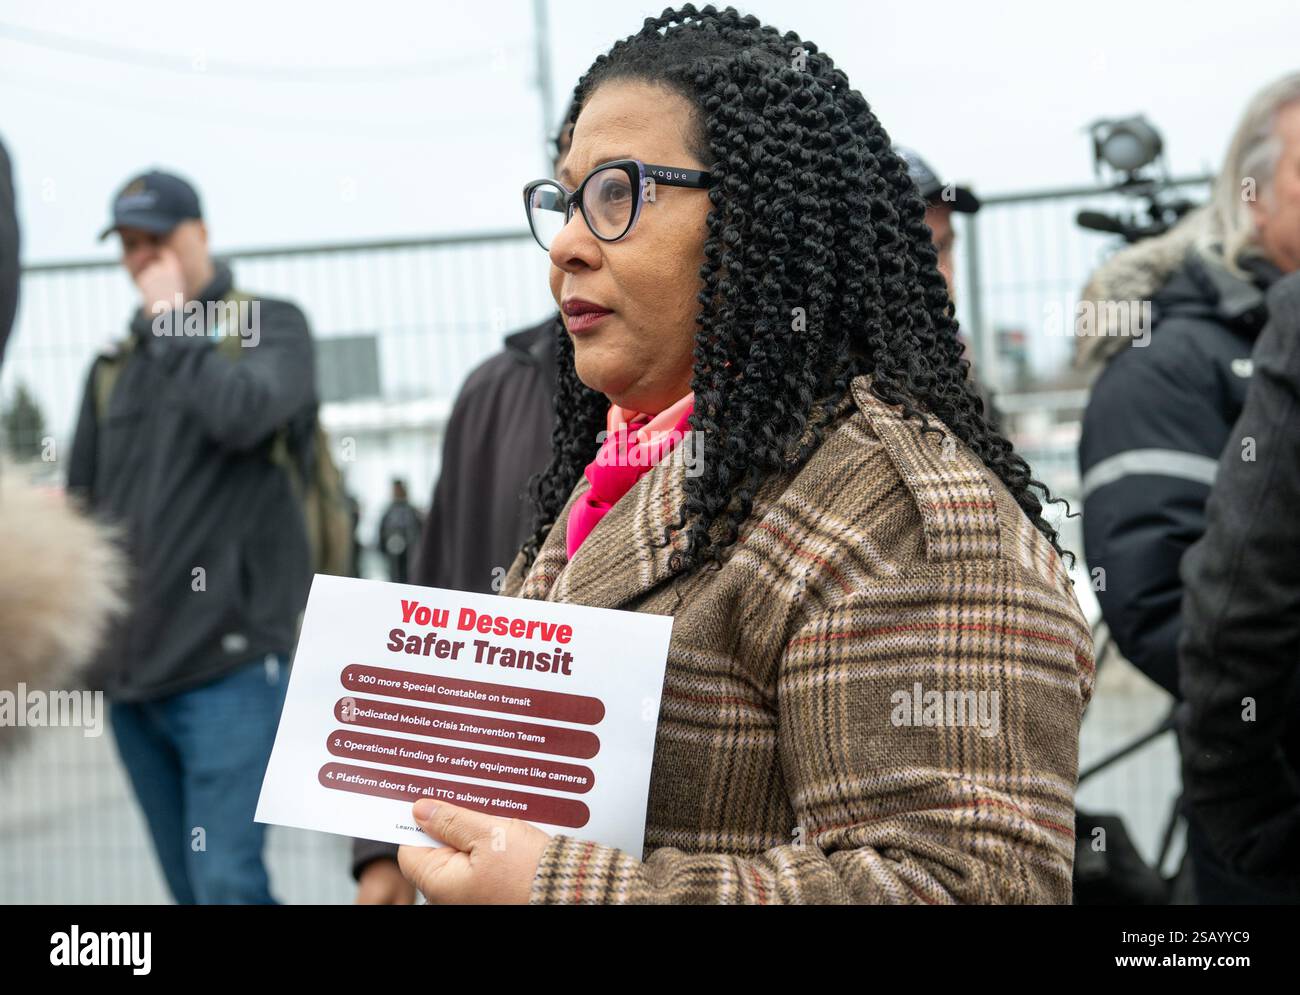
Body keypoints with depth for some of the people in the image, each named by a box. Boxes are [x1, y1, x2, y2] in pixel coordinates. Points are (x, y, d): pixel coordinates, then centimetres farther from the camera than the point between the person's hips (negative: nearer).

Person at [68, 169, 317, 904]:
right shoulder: (115, 365, 17)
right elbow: (84, 499, 20)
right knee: (191, 887, 10)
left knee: (226, 880, -13)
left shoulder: (270, 325, 3)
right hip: (130, 667, 6)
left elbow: (243, 414, -18)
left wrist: (174, 318, -6)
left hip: (230, 659, -5)